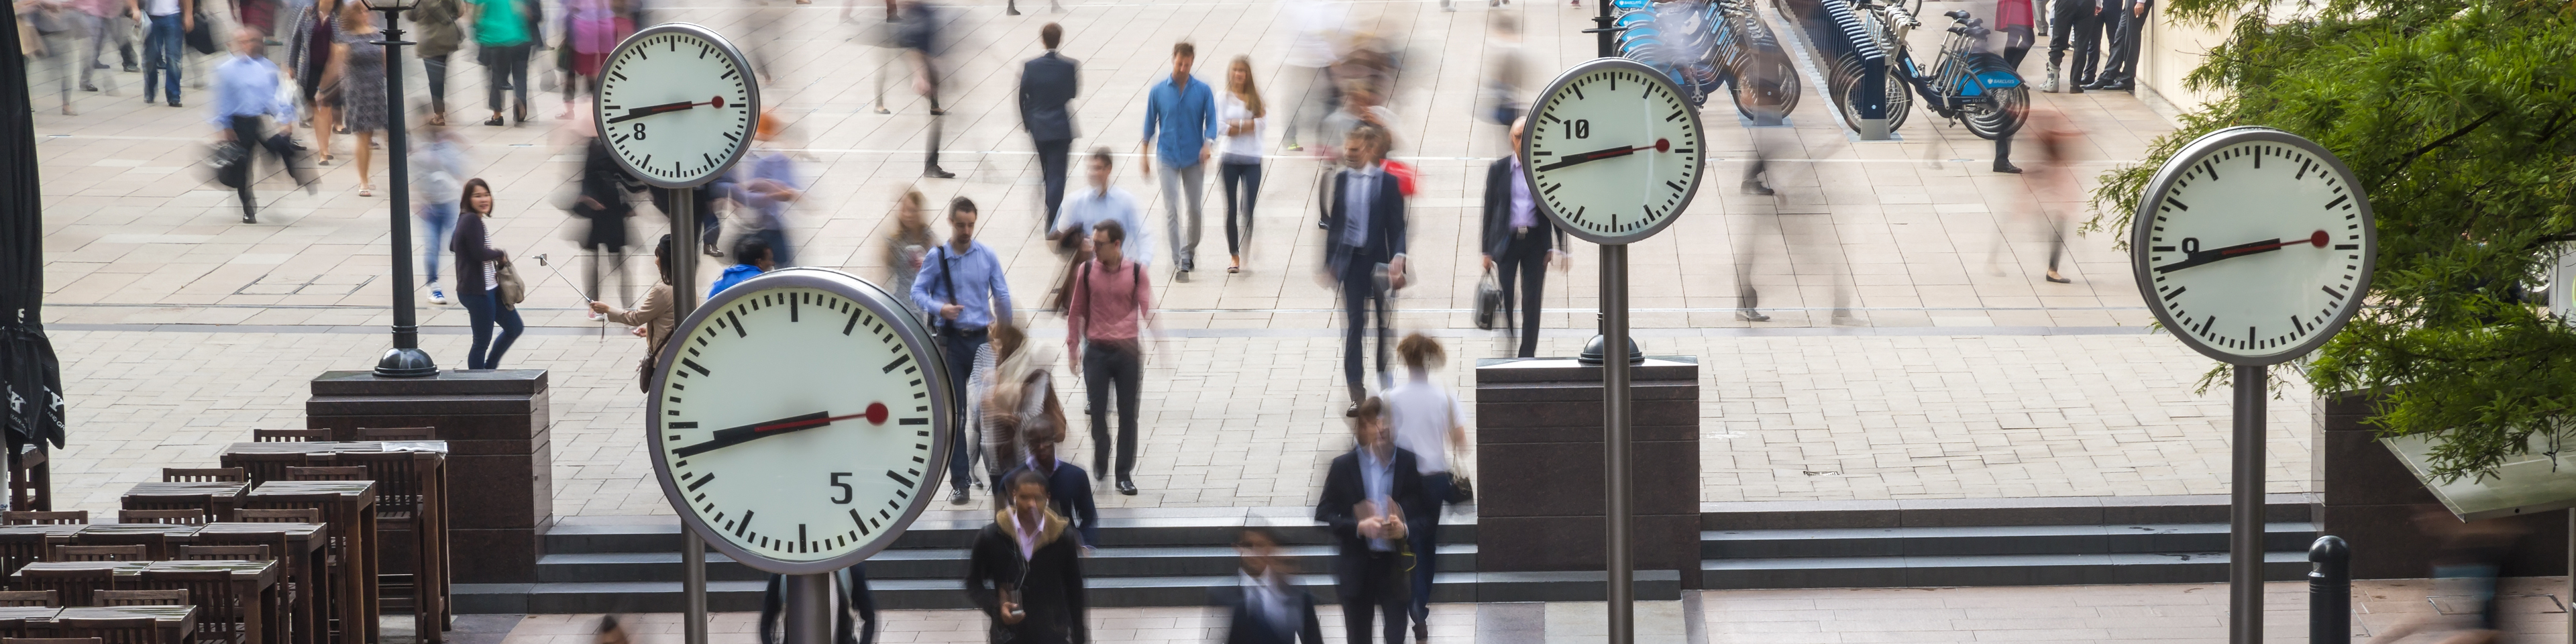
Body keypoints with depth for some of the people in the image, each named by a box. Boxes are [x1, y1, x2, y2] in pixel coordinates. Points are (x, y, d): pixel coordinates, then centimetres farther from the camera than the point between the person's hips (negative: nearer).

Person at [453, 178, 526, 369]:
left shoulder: (465, 219, 9)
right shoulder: (472, 221, -20)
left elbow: (453, 245, 22)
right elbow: (480, 253, -28)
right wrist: (501, 255, -7)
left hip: (489, 288, 10)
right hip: (477, 292, -10)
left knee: (515, 327, 20)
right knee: (483, 342, 1)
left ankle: (488, 370, 32)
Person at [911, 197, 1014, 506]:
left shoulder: (987, 256, -1)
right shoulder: (936, 257, -3)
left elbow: (1002, 295, 4)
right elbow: (917, 292, 0)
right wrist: (939, 308, -19)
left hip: (982, 339, 1)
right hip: (950, 341, 0)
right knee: (954, 414, 2)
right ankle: (959, 481, 6)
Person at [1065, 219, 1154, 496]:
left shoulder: (1137, 272, -3)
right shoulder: (1086, 271, 1)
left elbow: (1147, 309, -7)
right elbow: (1076, 311, 8)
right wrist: (1072, 346, 7)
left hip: (1127, 351, -1)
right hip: (1097, 351, 1)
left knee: (1128, 415, 3)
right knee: (1097, 413, 1)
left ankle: (1125, 475, 10)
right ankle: (1099, 470, 16)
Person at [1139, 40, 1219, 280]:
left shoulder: (1203, 91, -2)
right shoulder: (1158, 92, -1)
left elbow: (1211, 123, -3)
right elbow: (1150, 125, 6)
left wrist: (1207, 145, -23)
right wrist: (1144, 156, 7)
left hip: (1194, 159, 1)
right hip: (1168, 159, -1)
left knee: (1194, 209, 10)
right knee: (1172, 211, -8)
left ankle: (1190, 251, 32)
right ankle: (1179, 263, -8)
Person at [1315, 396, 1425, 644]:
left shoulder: (1411, 464, -1)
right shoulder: (1343, 466, -1)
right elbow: (1323, 514, -1)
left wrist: (1405, 529, -20)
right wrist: (1358, 526, -19)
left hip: (1397, 566, -1)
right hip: (1357, 568, 1)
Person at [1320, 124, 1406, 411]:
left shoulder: (1387, 182, -3)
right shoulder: (1341, 180, 7)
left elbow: (1397, 225, -5)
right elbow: (1334, 223, 10)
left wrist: (1398, 258, -18)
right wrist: (1329, 262, 7)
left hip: (1378, 258, -2)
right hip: (1351, 258, 2)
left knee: (1384, 321, 7)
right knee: (1355, 322, -3)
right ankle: (1356, 392, -5)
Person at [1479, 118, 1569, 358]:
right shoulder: (1498, 169, 6)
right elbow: (1489, 210, 7)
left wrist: (1558, 248, 0)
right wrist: (1487, 251, 4)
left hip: (1536, 241, 0)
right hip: (1506, 240, 0)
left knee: (1532, 302, -1)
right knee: (1504, 299, -5)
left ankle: (1527, 355, 6)